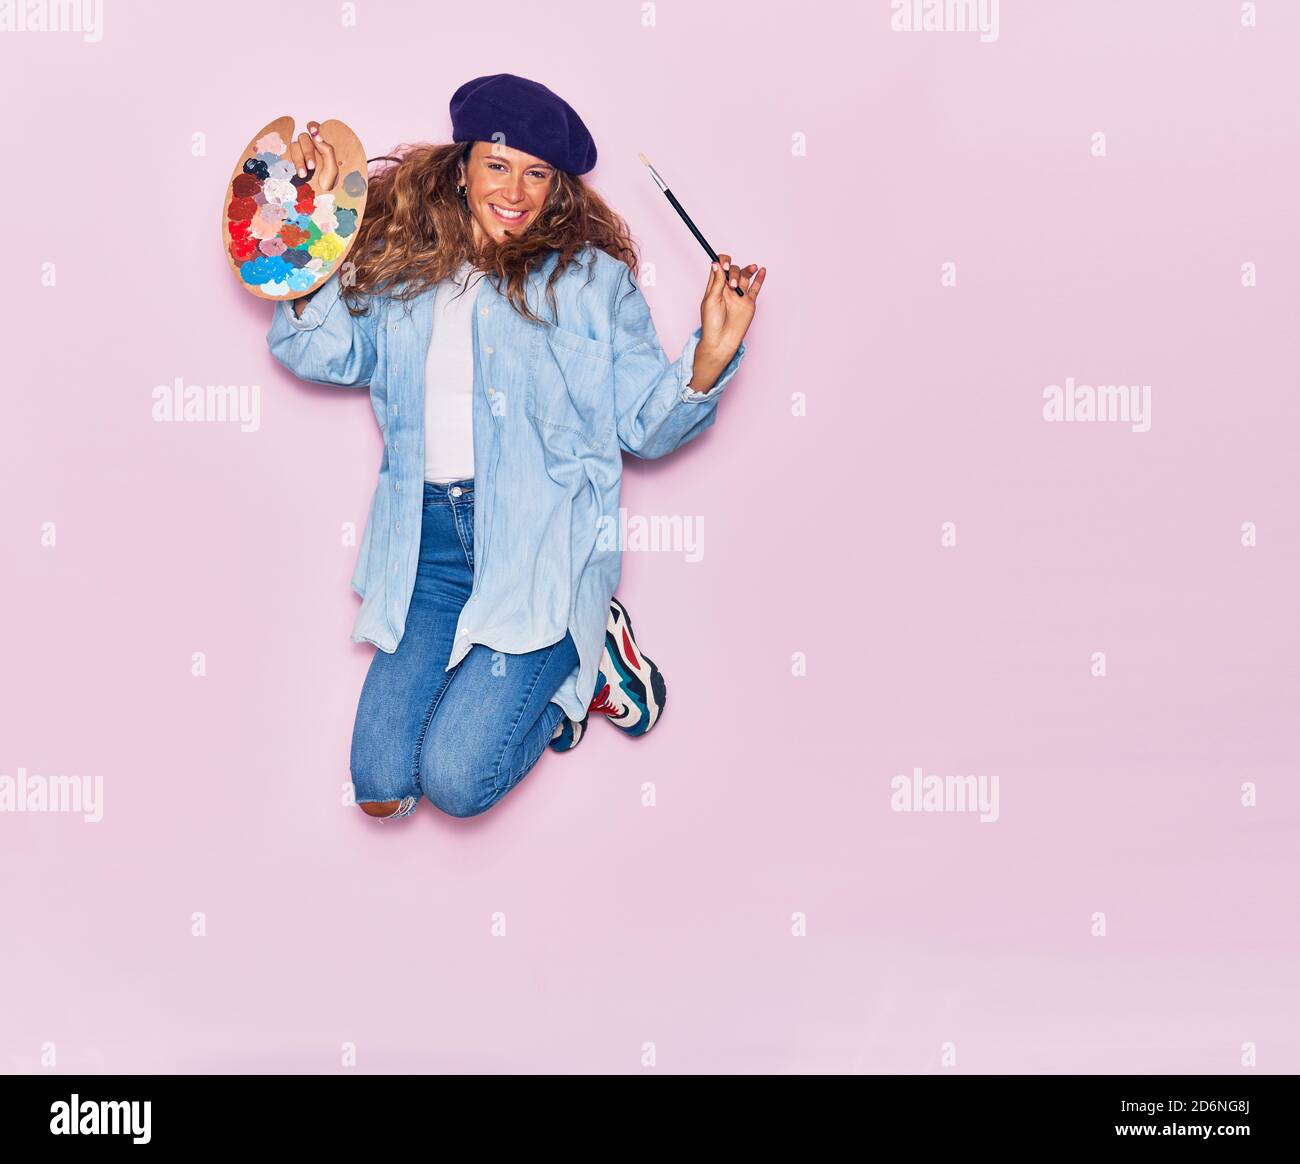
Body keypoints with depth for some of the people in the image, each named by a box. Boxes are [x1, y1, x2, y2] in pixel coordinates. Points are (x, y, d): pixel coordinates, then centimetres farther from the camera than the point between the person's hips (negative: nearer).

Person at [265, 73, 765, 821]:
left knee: (456, 780, -15)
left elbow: (645, 423, 1)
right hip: (431, 551, 4)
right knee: (380, 790, -2)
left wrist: (712, 354, -17)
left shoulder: (592, 280, 3)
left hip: (542, 554, -4)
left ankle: (585, 661, 13)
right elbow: (320, 351, 3)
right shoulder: (402, 272, 12)